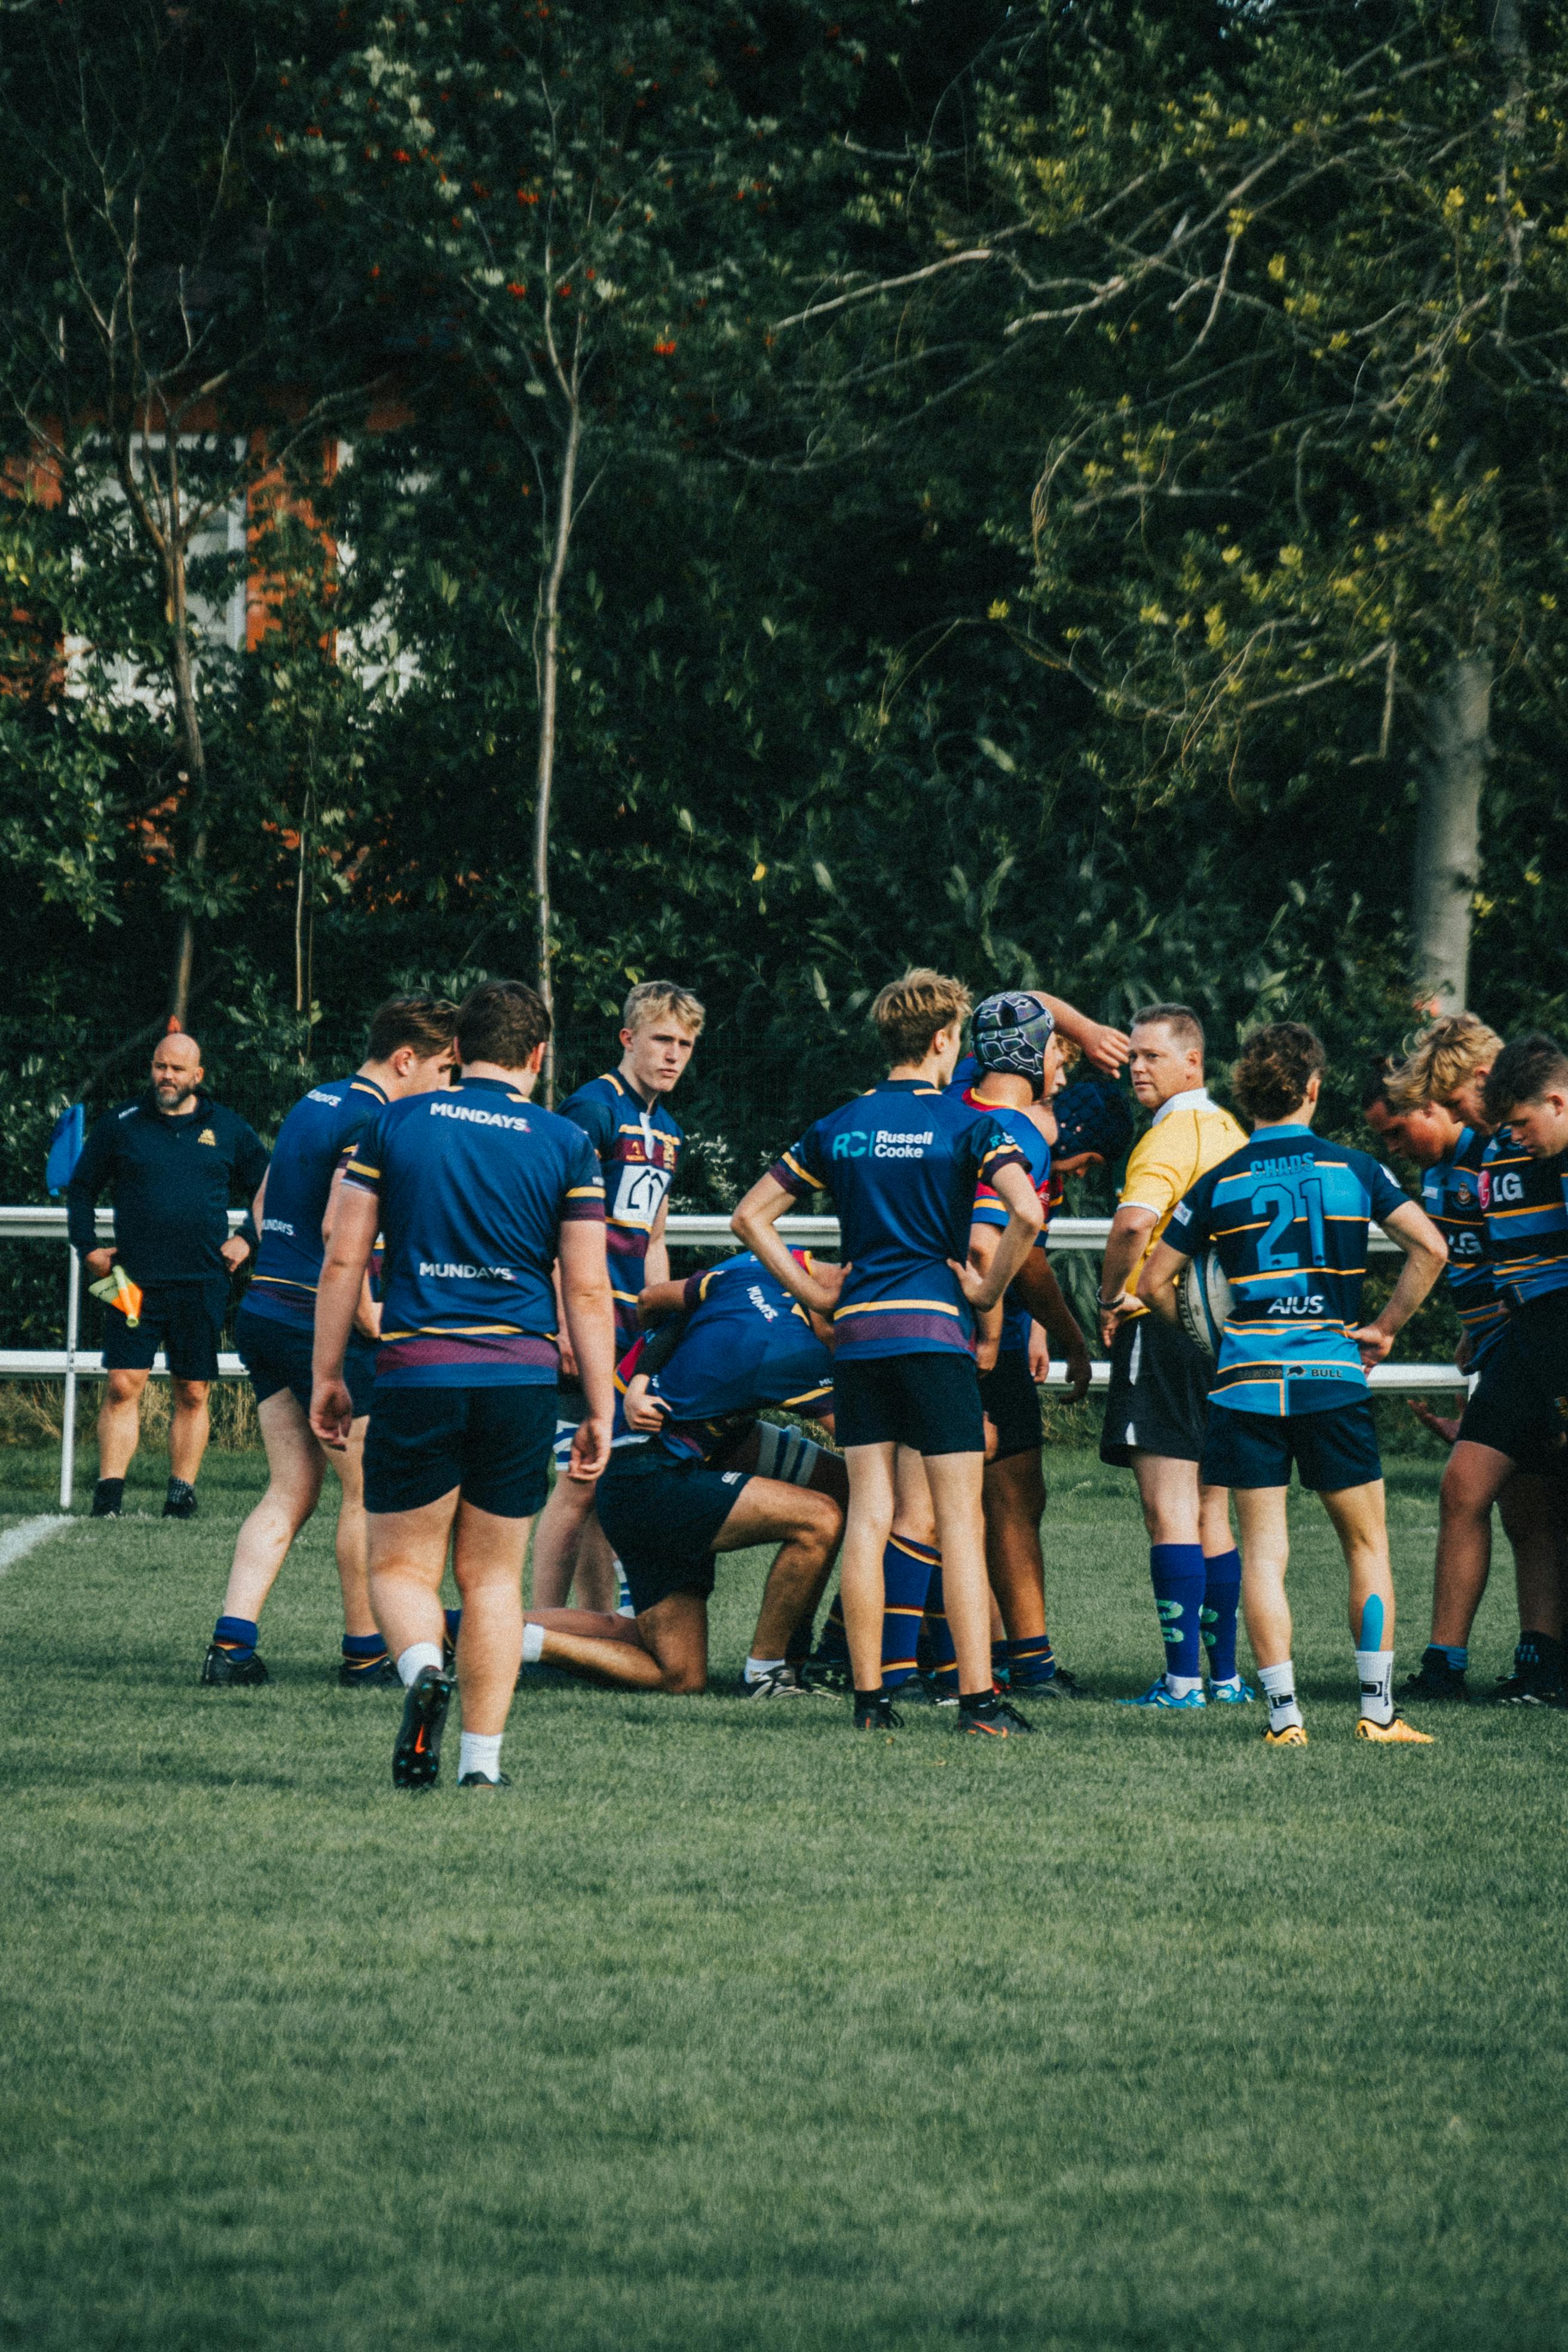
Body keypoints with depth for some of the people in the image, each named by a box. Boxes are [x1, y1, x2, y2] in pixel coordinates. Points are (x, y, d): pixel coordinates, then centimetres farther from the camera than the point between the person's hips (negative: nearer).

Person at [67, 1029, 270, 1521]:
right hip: (135, 1282, -1)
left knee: (193, 1395, 3)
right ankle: (108, 1495, -9)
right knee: (122, 1387, -9)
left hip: (203, 1284, 1)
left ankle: (181, 1494, 9)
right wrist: (87, 1248, 5)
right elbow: (81, 1187, 15)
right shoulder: (121, 1124, 6)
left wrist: (247, 1240, 5)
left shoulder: (227, 1129, 8)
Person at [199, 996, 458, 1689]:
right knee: (368, 1489, 3)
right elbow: (339, 1228, -23)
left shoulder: (313, 1104, 16)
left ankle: (230, 1644, -2)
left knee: (291, 1490, 9)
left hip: (265, 1309, 9)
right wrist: (371, 1319, -18)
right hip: (322, 1320, -9)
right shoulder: (370, 1120, -13)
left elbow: (264, 1204, 24)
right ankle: (365, 1653, 9)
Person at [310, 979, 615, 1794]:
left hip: (417, 1374, -1)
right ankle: (482, 1758, 6)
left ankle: (423, 1668, -23)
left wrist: (327, 1376, 10)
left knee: (401, 1564, 8)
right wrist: (601, 1413, 5)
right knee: (494, 1576, 11)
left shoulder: (394, 1124, 3)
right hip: (523, 1381, 1)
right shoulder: (566, 1145, 2)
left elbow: (343, 1258, 2)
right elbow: (588, 1292, 0)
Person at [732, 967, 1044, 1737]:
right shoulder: (966, 1126, -4)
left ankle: (869, 1695, 4)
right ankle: (978, 1697, -7)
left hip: (857, 1330, 4)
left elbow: (751, 1216, 13)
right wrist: (989, 1289, -5)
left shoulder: (838, 1129, 10)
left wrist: (815, 1293, 13)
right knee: (960, 1520, -2)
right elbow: (1027, 1213, -19)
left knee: (868, 1517, 6)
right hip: (936, 1329, -4)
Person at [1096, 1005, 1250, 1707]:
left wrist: (1112, 1297, -13)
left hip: (1164, 1328, -9)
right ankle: (1225, 1674, 15)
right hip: (1227, 1333, 9)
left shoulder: (1169, 1136, -12)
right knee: (1211, 1512, 13)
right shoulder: (1229, 1132, 15)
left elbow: (1133, 1225, -28)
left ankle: (1182, 1678, -14)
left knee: (1170, 1510, -10)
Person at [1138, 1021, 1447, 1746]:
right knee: (1367, 1544, 12)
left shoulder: (1219, 1183, 4)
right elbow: (1430, 1248, -3)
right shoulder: (1353, 1168, 3)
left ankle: (1284, 1714, -4)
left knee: (1262, 1551, 3)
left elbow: (1154, 1282, 5)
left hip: (1247, 1381, 0)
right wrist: (1387, 1326, 7)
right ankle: (1378, 1709, 9)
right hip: (1333, 1377, 0)